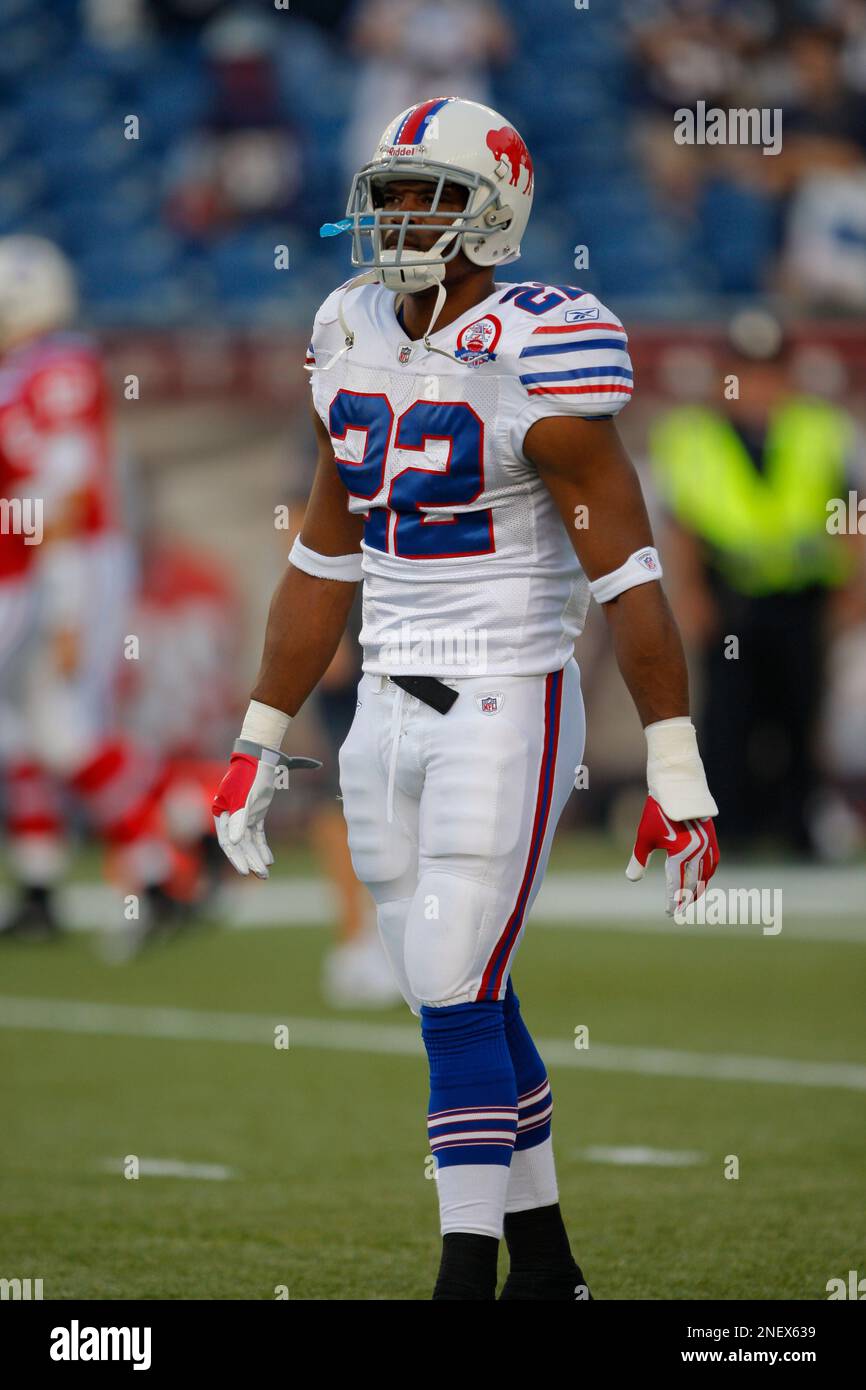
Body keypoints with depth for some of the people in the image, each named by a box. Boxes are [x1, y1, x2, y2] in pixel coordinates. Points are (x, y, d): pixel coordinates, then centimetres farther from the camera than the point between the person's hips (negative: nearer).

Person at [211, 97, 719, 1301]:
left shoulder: (537, 361, -14)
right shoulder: (355, 343, 8)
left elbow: (629, 575, -14)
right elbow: (323, 565, 17)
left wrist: (678, 775, -16)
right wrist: (258, 746, 18)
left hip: (509, 714, -7)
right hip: (391, 712, 7)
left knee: (455, 1009, -10)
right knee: (466, 1008, 12)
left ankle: (468, 1277, -3)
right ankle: (546, 1267, 24)